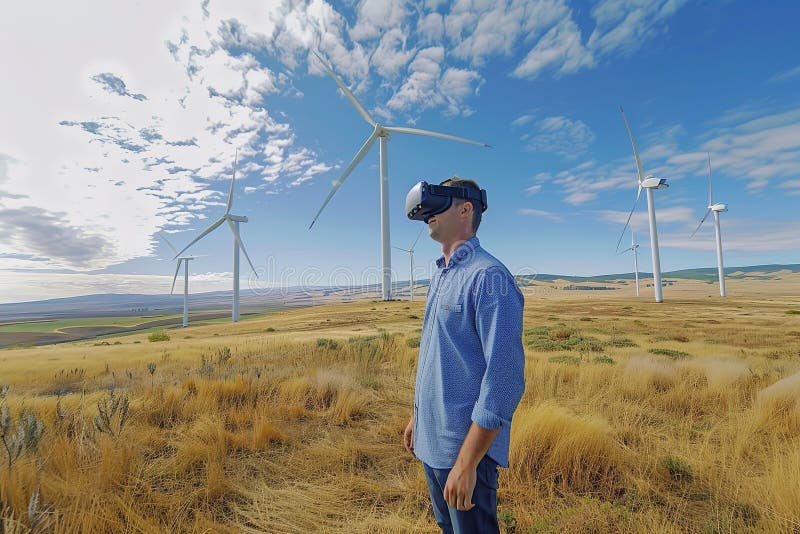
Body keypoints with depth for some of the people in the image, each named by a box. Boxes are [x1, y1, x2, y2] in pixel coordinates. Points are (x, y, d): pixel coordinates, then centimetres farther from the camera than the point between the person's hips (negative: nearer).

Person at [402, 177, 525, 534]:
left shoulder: (487, 276, -20)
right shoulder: (440, 275, 8)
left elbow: (505, 376, -24)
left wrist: (467, 462, -22)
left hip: (464, 446, -8)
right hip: (431, 440, 8)